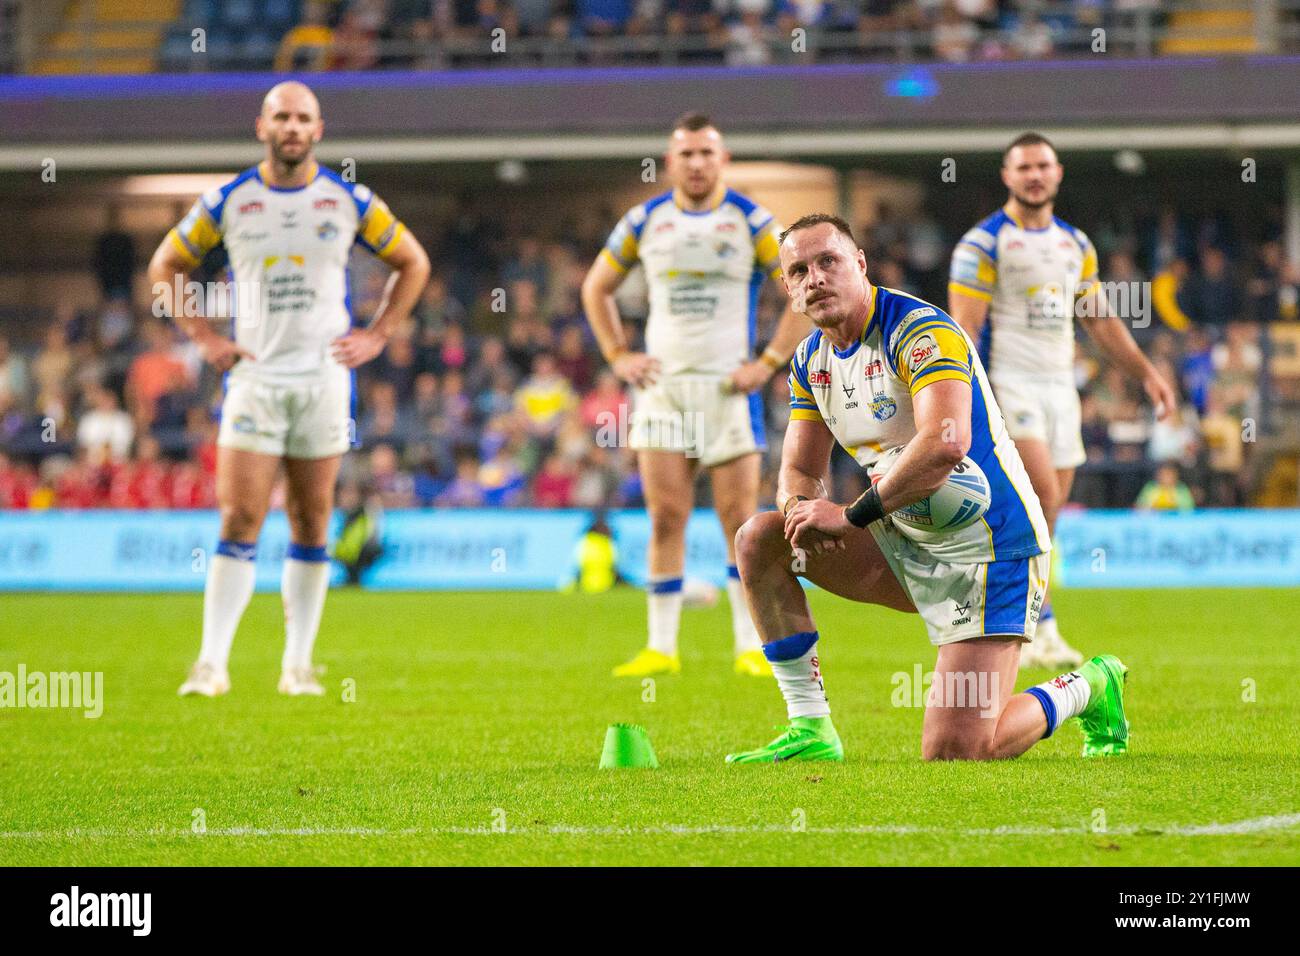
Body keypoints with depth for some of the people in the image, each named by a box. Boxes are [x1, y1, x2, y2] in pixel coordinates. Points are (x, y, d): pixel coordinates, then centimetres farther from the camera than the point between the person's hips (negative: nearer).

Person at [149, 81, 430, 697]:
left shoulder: (349, 201, 4)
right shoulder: (228, 202, 2)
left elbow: (412, 263, 16)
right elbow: (166, 266, 13)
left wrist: (376, 335, 6)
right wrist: (202, 337, 3)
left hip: (324, 376, 1)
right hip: (255, 376, -1)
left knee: (312, 522, 4)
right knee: (240, 518, -10)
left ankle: (298, 664, 10)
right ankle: (212, 663, -11)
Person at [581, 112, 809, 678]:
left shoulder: (751, 222, -2)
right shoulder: (645, 221, 7)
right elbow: (596, 287, 19)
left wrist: (768, 362, -7)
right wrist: (618, 355, 8)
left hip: (728, 387, -2)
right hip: (661, 385, 2)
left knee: (740, 520, -4)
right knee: (665, 518, -1)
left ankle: (751, 647, 2)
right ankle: (661, 648, 3)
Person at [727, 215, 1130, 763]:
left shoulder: (920, 330, -19)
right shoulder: (810, 361, 8)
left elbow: (945, 443, -35)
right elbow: (799, 471, 13)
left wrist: (853, 514, -26)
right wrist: (802, 506, -14)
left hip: (988, 549, -8)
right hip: (906, 547, 8)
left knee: (952, 753, -18)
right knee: (759, 538, -1)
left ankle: (1087, 691, 12)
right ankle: (810, 730, 3)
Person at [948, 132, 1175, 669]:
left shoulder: (1074, 244, 15)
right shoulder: (983, 244, -5)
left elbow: (1100, 320, 22)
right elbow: (963, 330, -10)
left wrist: (1145, 373, 14)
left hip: (1059, 388, 7)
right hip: (1007, 384, -6)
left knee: (1042, 520, 4)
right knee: (1042, 495, -21)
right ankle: (1042, 629, -17)